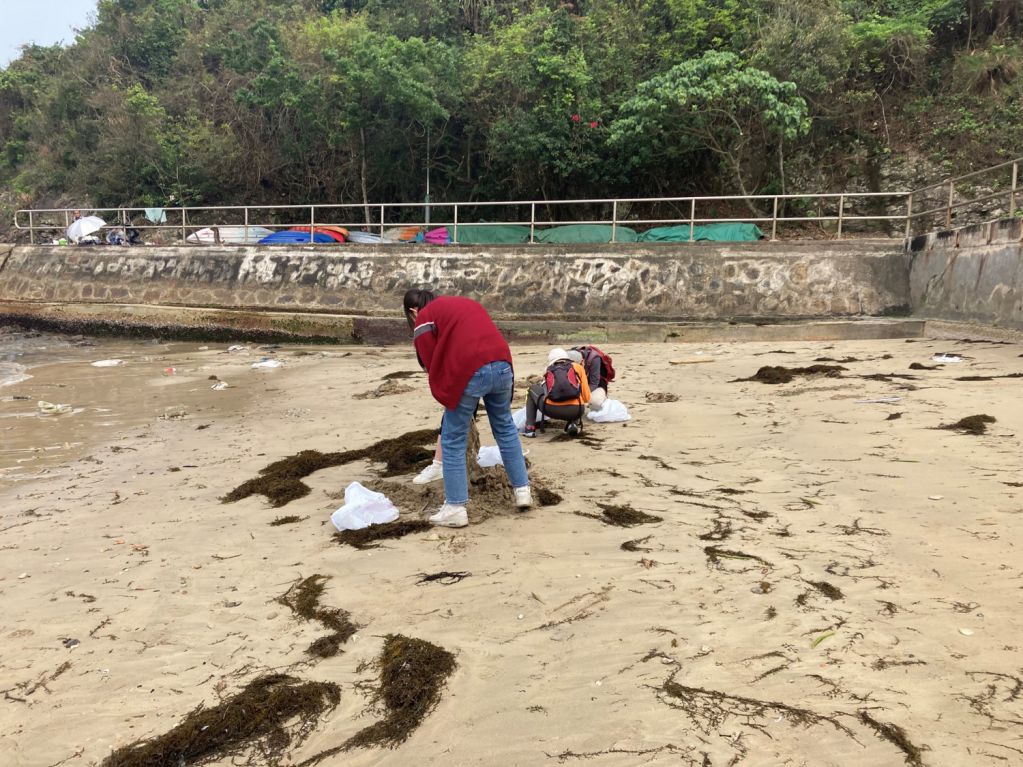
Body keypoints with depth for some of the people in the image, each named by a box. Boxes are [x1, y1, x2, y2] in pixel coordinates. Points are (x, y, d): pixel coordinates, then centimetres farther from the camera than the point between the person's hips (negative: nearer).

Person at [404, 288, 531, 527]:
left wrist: (446, 398, 17)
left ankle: (455, 508, 11)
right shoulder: (466, 303, 31)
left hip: (469, 372, -6)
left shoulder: (424, 318, 12)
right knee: (505, 429, 24)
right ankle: (522, 490, 30)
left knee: (453, 440, 7)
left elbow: (432, 365, 6)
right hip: (501, 365, 6)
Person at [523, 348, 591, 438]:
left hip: (551, 409, 0)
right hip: (575, 411, 0)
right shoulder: (578, 367, 21)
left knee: (533, 389, 30)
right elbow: (586, 397, 18)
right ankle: (575, 423, 10)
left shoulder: (548, 371, 24)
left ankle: (530, 428, 19)